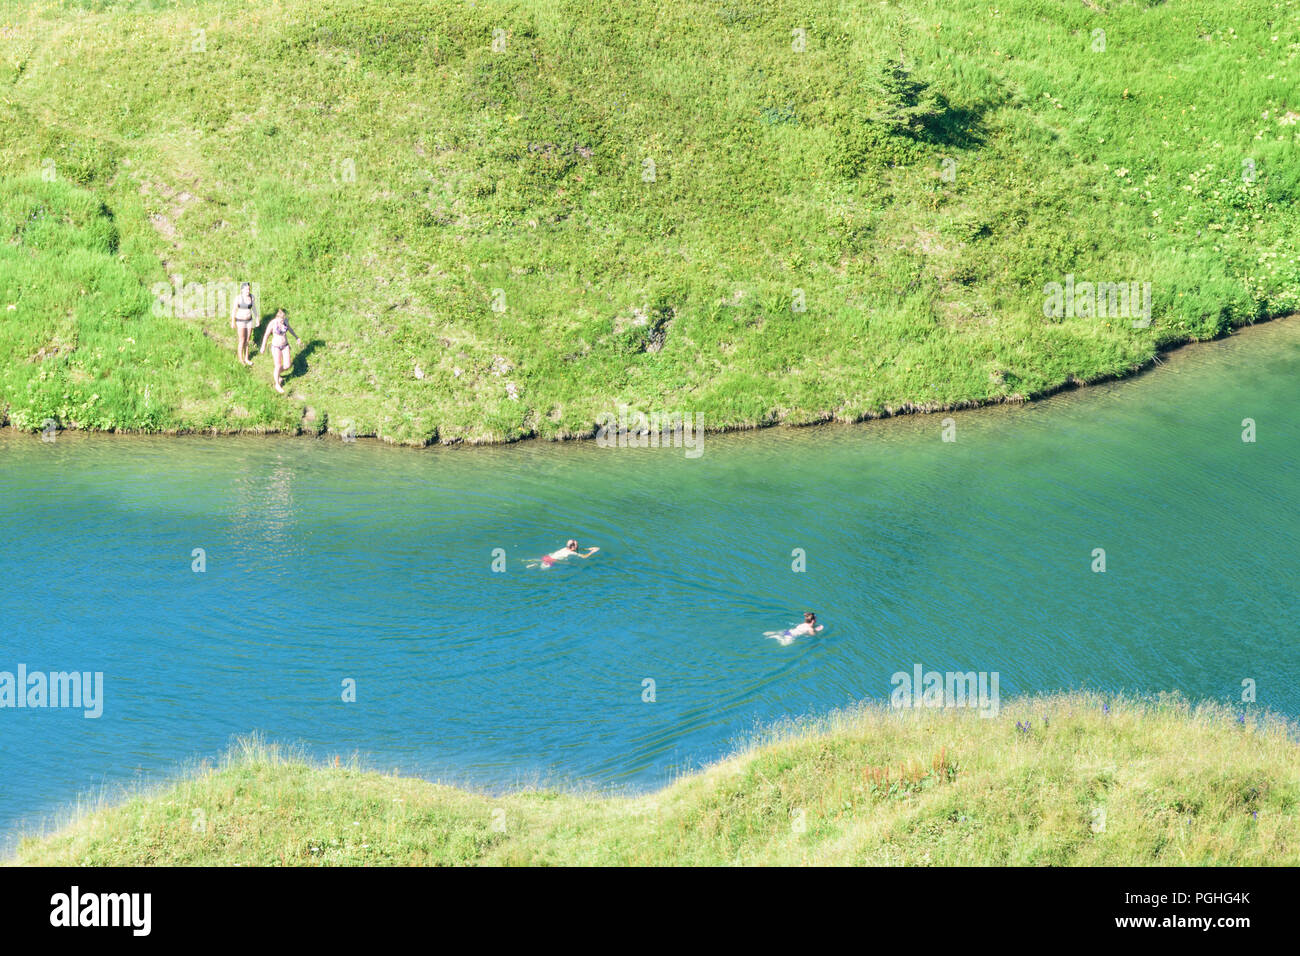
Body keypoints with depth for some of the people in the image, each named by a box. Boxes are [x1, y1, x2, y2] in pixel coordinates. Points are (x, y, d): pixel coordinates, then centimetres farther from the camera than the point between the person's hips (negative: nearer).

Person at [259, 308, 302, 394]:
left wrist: (297, 337, 18)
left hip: (285, 346, 5)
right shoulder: (272, 323, -24)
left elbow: (289, 328, 9)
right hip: (276, 347, -5)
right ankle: (277, 385, 25)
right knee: (278, 366, 1)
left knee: (287, 366, 2)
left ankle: (277, 374, 36)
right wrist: (263, 347, -1)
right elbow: (266, 335, -11)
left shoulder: (285, 320, -12)